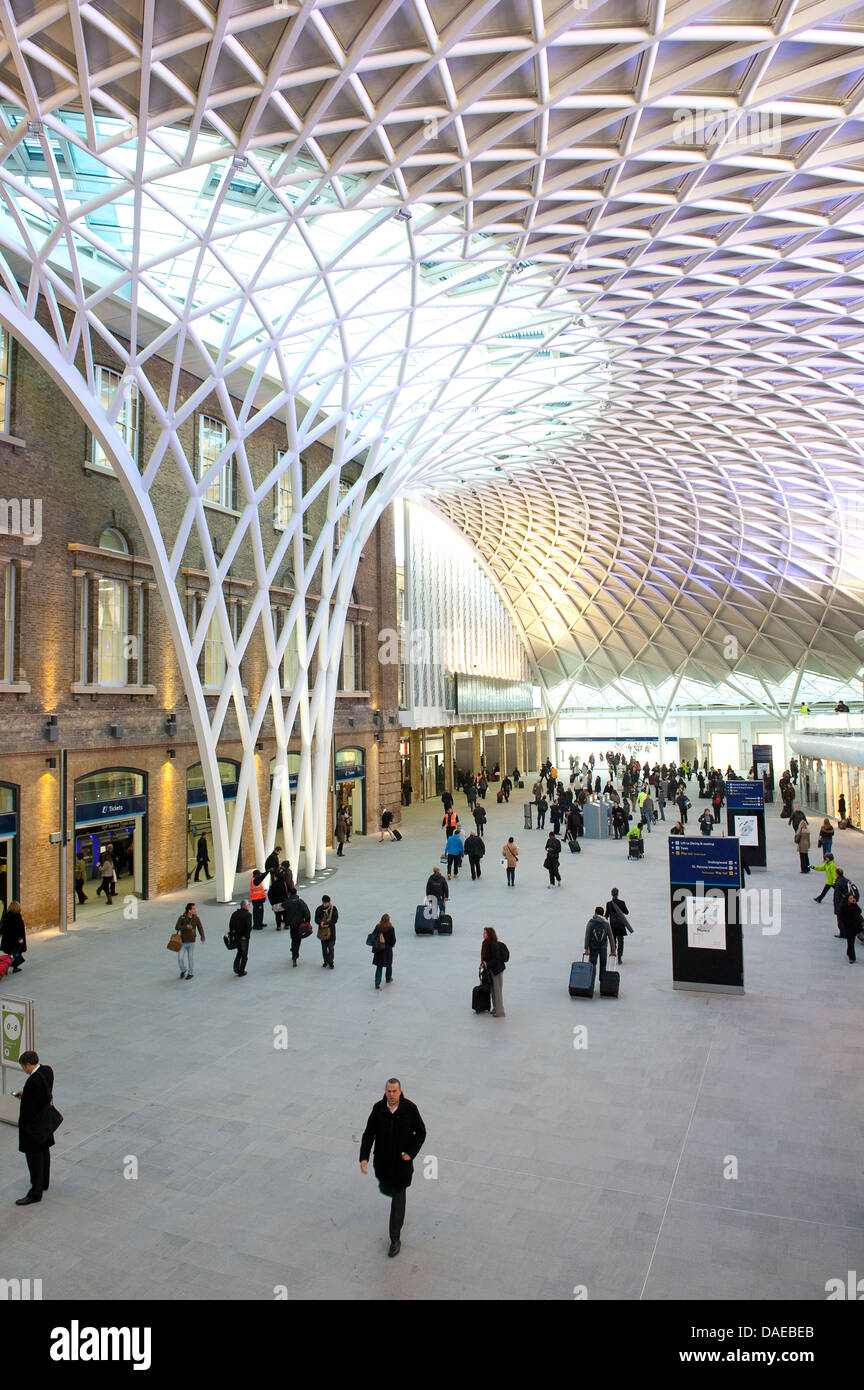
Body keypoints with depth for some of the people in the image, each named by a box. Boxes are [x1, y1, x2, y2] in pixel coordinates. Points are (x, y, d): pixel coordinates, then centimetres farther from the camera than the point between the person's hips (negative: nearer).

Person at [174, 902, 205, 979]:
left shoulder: (196, 918, -8)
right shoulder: (182, 918, -13)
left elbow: (200, 928, -6)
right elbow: (177, 928, -20)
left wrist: (203, 937, -23)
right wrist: (185, 926, -36)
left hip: (191, 942, 0)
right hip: (183, 942, 0)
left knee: (190, 958, 2)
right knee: (180, 958, -1)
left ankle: (190, 973, 21)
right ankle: (183, 970, 27)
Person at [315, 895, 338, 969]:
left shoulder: (333, 909, -7)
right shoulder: (319, 909, -1)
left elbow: (335, 919, -9)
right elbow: (316, 919, -5)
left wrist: (327, 924, -23)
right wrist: (321, 923, -26)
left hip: (331, 930, -2)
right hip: (322, 930, 2)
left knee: (330, 947, -4)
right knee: (324, 947, 10)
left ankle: (330, 962, 8)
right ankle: (325, 961, 26)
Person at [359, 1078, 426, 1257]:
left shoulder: (410, 1109, -20)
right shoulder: (378, 1109, -16)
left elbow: (421, 1132, -8)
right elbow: (369, 1134, -9)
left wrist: (411, 1153, -15)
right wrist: (364, 1158, -19)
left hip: (402, 1161, -3)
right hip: (382, 1160, 3)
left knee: (398, 1199, 3)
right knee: (385, 1189, 23)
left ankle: (395, 1239, 18)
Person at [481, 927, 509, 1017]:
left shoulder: (494, 945, -24)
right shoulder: (486, 944, 4)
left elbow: (497, 959, -24)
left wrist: (487, 964, -29)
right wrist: (484, 962, 5)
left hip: (497, 970, -9)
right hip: (491, 969, 9)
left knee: (497, 990, 0)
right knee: (493, 990, 18)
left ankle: (500, 1012, 10)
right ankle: (496, 1009, 30)